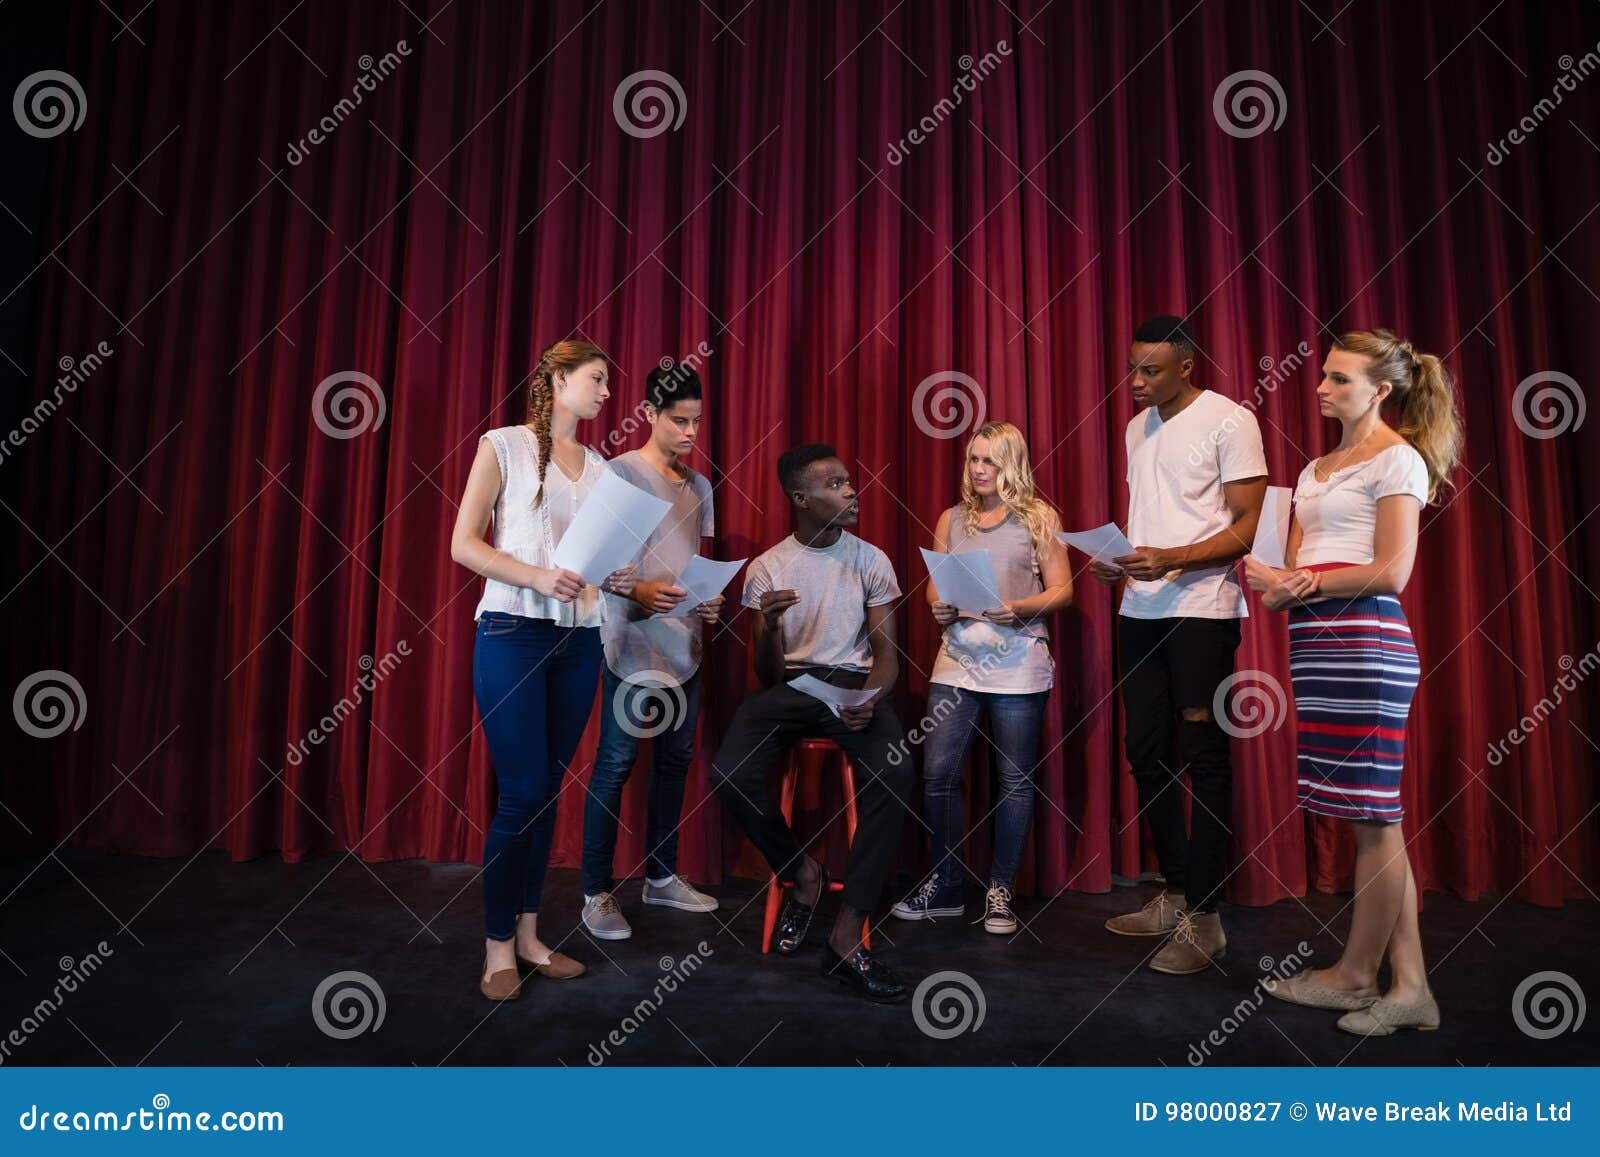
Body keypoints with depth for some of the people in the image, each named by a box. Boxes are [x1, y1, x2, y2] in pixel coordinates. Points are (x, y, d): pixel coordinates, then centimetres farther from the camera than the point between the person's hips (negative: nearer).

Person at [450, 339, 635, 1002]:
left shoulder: (599, 466, 16)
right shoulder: (505, 445, 1)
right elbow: (464, 544, -4)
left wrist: (614, 578, -4)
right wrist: (537, 577, -17)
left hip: (579, 641, 5)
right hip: (513, 631, -5)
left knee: (548, 791, 9)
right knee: (520, 793, -5)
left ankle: (528, 935, 21)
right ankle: (498, 946, 11)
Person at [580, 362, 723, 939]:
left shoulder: (699, 485, 15)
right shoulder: (619, 473, -5)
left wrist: (710, 599, 0)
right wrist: (639, 593, -24)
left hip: (685, 647, 7)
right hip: (633, 647, -7)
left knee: (675, 761, 13)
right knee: (614, 765, -2)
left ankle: (661, 877, 27)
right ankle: (597, 893, 9)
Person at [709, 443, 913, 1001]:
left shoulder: (871, 560, 5)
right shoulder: (766, 568, 3)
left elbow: (886, 653, 4)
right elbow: (767, 673, 2)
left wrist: (869, 698, -20)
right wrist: (770, 627, -22)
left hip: (852, 683, 0)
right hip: (788, 684, 0)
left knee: (893, 773, -32)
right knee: (730, 774, -29)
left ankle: (848, 937, -23)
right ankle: (801, 873, 1)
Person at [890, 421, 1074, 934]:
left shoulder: (1038, 517, 4)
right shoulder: (952, 519, 14)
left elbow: (1061, 590, 1)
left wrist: (1020, 608, -17)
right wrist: (938, 605, -6)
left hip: (1017, 663, -3)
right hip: (956, 661, 3)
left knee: (1015, 779, 3)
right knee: (938, 773, 0)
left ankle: (1000, 890, 18)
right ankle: (945, 886, 17)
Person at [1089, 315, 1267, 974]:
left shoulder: (1230, 421, -4)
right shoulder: (1139, 427, 17)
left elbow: (1247, 529, -9)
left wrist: (1170, 561, -21)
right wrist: (1118, 560, 2)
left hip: (1202, 608, -7)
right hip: (1140, 610, 7)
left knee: (1202, 758, -4)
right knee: (1146, 754, 10)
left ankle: (1204, 919, 5)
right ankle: (1174, 896, 23)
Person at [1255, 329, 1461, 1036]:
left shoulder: (1399, 459, -1)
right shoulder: (1315, 470, 21)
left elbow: (1390, 573, -11)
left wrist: (1294, 585, -10)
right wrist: (1276, 588, -6)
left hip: (1365, 643, -8)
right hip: (1315, 643, 8)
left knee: (1374, 817, 1)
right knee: (1376, 818, 9)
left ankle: (1356, 977, 13)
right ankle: (1410, 986, 16)